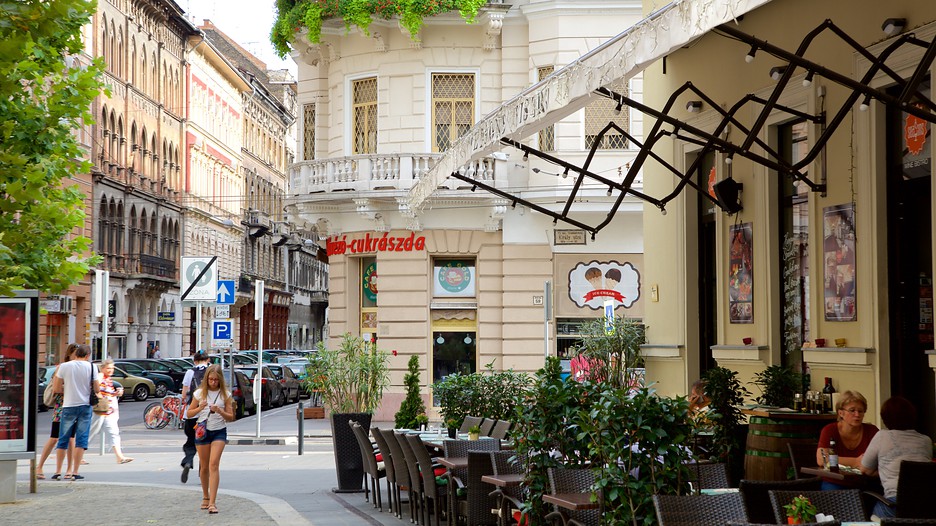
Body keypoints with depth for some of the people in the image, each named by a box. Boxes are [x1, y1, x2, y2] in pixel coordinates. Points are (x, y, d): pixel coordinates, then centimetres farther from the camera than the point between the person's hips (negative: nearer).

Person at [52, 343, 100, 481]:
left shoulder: (64, 366, -2)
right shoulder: (91, 367, -2)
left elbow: (55, 388, -1)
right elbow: (97, 389, -1)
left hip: (69, 406, 0)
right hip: (85, 406, 0)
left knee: (62, 440, 10)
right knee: (81, 440, 3)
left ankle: (58, 471, 12)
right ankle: (75, 472, -1)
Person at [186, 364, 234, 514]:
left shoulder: (225, 394, 1)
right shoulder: (200, 393, 2)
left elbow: (230, 417, 1)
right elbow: (189, 413, 5)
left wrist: (219, 411, -18)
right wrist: (200, 408, -14)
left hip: (219, 431, -2)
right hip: (202, 431, 2)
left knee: (214, 464, -15)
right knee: (204, 467, 9)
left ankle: (212, 502, -19)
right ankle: (205, 497, 28)